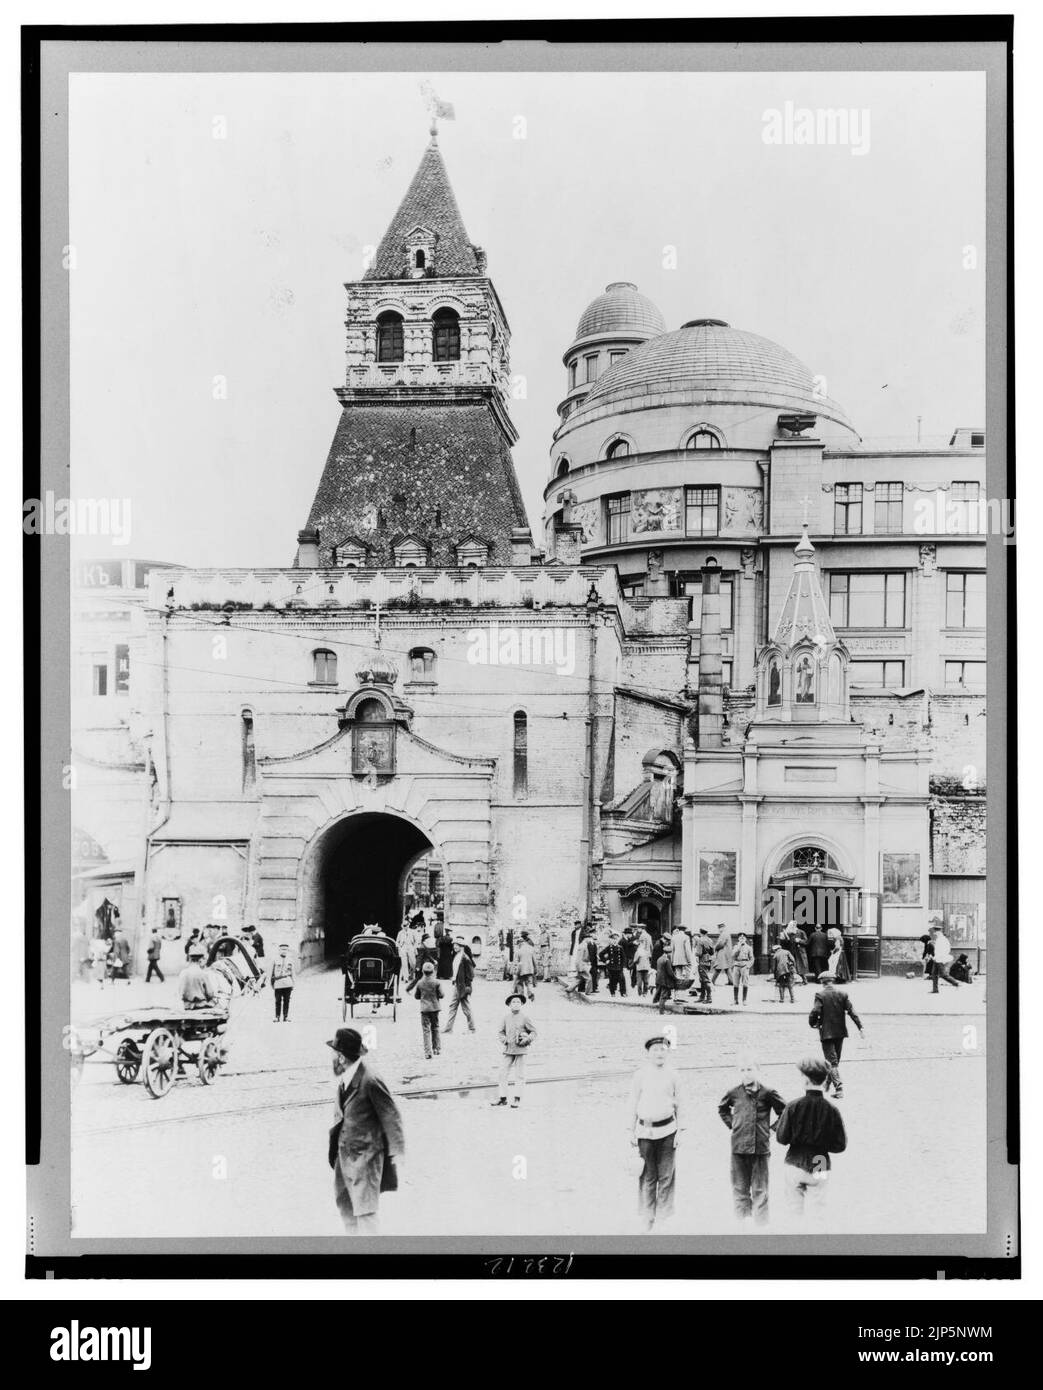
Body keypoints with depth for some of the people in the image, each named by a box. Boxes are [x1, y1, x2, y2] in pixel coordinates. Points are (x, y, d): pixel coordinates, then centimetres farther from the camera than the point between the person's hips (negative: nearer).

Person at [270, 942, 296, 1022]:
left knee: (286, 1000, 3)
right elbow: (271, 973, 8)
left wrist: (293, 984, 6)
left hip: (288, 984, 1)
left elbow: (293, 973, 12)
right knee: (278, 1001, -1)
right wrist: (271, 984, 4)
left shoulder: (290, 961, 9)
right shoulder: (275, 960, 5)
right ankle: (277, 1017, 5)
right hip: (278, 984, -1)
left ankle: (286, 1017, 9)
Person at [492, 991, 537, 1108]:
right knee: (503, 1072, 3)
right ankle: (502, 1097, 13)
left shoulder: (525, 1017, -5)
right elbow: (501, 1031, 16)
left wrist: (527, 1040, -15)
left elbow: (533, 1032, 1)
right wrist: (504, 1039, -3)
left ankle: (517, 1099, 10)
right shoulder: (506, 1017, 5)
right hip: (508, 1049, 4)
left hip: (521, 1050, -4)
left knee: (519, 1074, 1)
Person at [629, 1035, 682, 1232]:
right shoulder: (640, 1075, 0)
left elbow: (678, 1104, 11)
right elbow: (633, 1105, 6)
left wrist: (679, 1129, 8)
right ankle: (647, 1217, 12)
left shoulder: (671, 1075, 4)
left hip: (667, 1129, 1)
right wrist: (632, 1131, 6)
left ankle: (665, 1216, 12)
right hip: (645, 1131, -1)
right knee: (647, 1177, 2)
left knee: (666, 1176, 1)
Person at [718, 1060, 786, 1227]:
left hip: (760, 1146, -3)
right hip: (738, 1147, 3)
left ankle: (761, 1224, 10)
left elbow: (784, 1112, 4)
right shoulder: (734, 1093, 1)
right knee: (739, 1188, 9)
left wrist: (771, 1128, 1)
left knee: (760, 1190, 3)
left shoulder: (767, 1093, -7)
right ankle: (742, 1220, 19)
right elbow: (722, 1109, 22)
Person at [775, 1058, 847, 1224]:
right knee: (816, 1214, 8)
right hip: (819, 1168, 1)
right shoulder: (831, 1110, -7)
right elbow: (840, 1146, -3)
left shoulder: (793, 1106, -11)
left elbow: (781, 1138, -8)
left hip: (794, 1165, -1)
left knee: (794, 1212, 10)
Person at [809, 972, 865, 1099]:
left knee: (832, 1061, -2)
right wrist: (860, 1027, -4)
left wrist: (813, 1024, 0)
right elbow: (852, 1011, -3)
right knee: (835, 1060, 19)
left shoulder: (820, 995, -12)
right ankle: (827, 1085, 33)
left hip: (827, 1033, -5)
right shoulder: (842, 994, 0)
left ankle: (839, 1088, -12)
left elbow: (815, 1012, -19)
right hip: (840, 1032, 5)